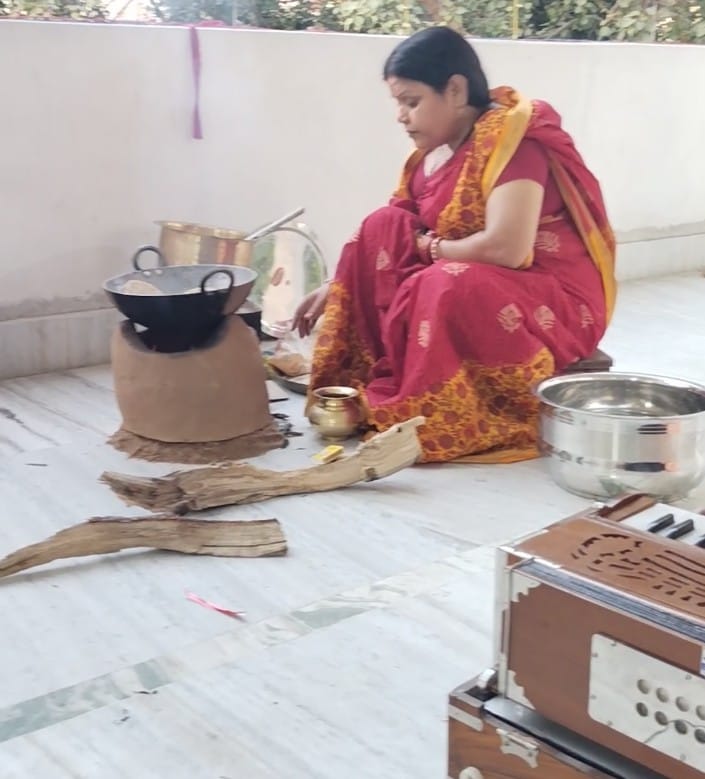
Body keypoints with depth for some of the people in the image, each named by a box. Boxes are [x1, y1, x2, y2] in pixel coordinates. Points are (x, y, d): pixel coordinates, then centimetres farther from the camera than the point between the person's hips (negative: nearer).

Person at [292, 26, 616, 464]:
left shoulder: (514, 138, -20)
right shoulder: (434, 154, 4)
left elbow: (506, 248, -31)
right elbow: (396, 237, 11)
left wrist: (430, 248, -14)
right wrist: (335, 287, 3)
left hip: (555, 300, -8)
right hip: (476, 292, 8)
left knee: (448, 286, -36)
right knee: (384, 228, -6)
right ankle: (379, 382, -9)